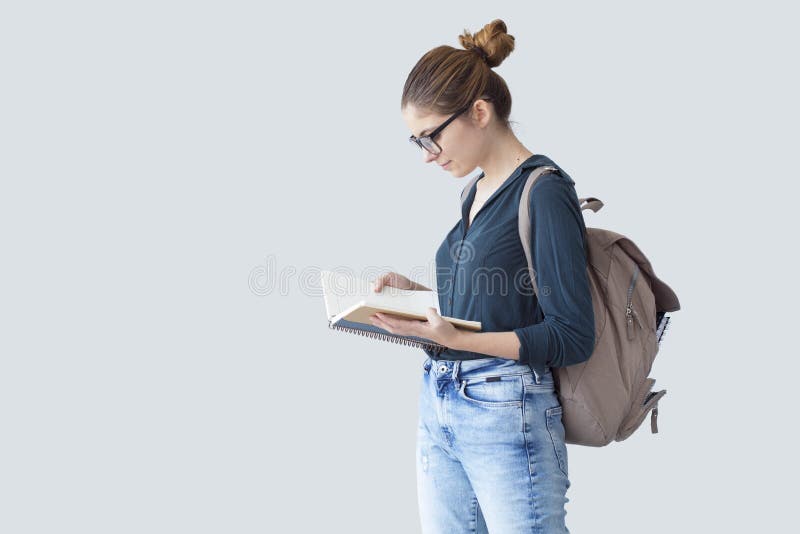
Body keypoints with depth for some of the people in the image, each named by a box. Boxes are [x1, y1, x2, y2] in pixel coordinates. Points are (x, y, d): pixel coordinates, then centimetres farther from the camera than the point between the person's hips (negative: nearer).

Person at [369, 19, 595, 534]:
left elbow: (572, 337, -15)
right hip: (439, 409, 8)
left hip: (506, 414, -8)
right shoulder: (476, 193, 15)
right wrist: (415, 293, 7)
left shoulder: (544, 191, -11)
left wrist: (457, 338, -23)